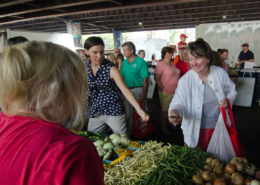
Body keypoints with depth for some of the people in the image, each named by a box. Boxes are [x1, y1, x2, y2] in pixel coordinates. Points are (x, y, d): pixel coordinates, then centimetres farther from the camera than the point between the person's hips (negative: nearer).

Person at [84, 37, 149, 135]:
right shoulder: (85, 68, 1)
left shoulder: (111, 69, -13)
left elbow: (125, 89, -21)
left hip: (113, 111, -4)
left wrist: (138, 109, -32)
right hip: (94, 113, 4)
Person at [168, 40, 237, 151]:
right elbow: (178, 102, -19)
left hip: (219, 127, 3)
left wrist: (228, 100, -14)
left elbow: (232, 91, 6)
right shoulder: (185, 80, -17)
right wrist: (174, 111, -41)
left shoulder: (220, 73, -9)